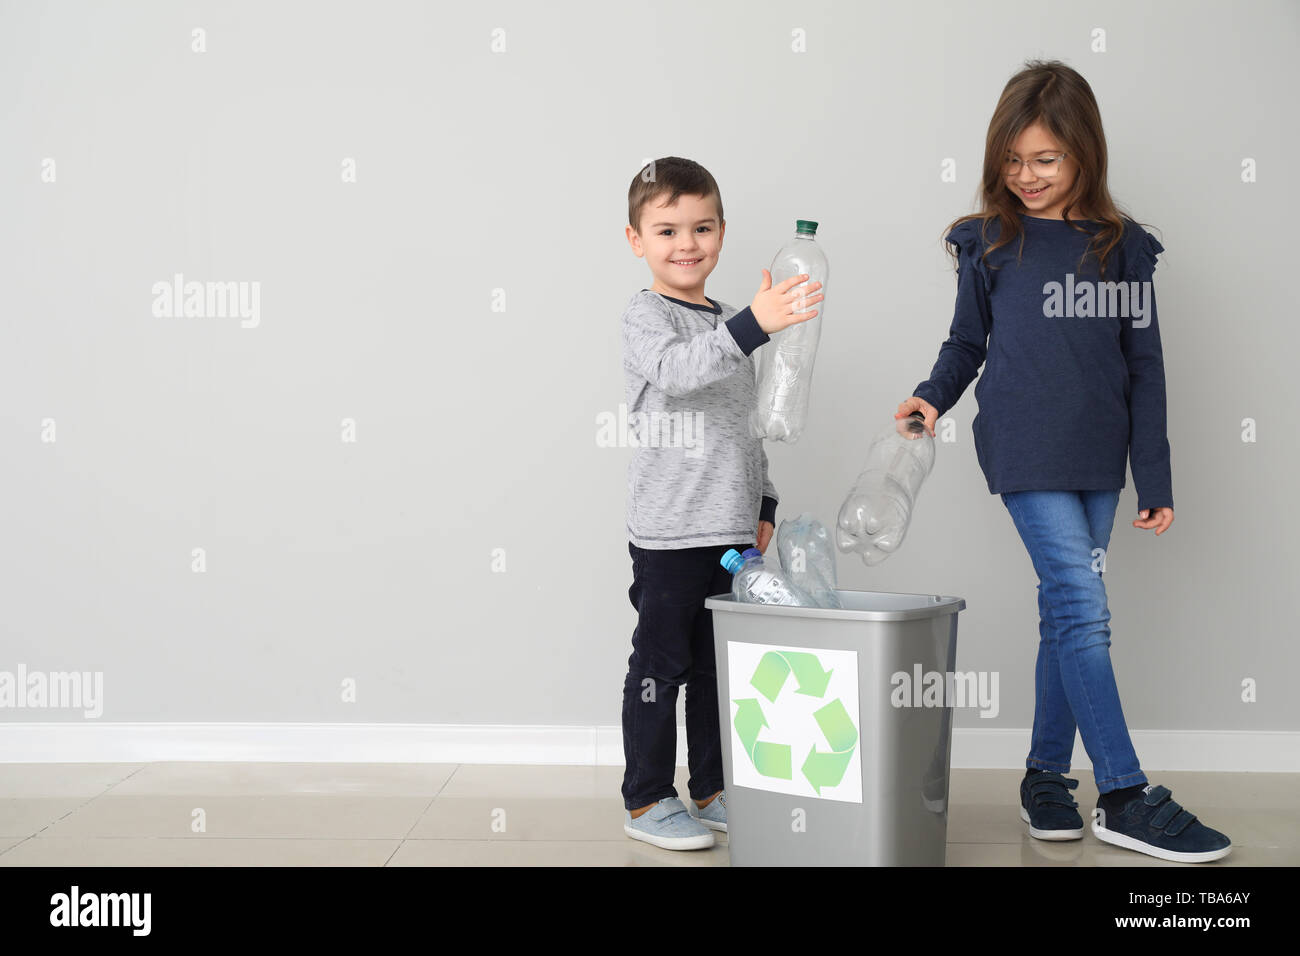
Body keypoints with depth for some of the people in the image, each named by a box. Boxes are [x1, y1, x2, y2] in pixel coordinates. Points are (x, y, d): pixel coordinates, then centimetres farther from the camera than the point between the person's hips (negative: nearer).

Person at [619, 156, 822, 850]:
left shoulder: (729, 326, 16)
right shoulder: (647, 315, -6)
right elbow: (675, 370, -28)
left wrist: (764, 505, 16)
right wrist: (754, 326, -39)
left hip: (732, 530, 7)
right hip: (669, 532, -7)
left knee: (721, 664, 13)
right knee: (661, 663, 0)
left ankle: (714, 792, 24)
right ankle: (646, 800, 12)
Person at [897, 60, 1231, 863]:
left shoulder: (1125, 247, 7)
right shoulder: (990, 242, 3)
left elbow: (1144, 367, 8)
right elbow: (968, 341, 13)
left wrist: (1156, 481, 6)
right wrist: (933, 397, -8)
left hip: (1098, 459, 3)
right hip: (1026, 454, -3)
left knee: (1067, 616, 8)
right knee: (1084, 613, -9)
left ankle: (1047, 776, 20)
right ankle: (1125, 796, -5)